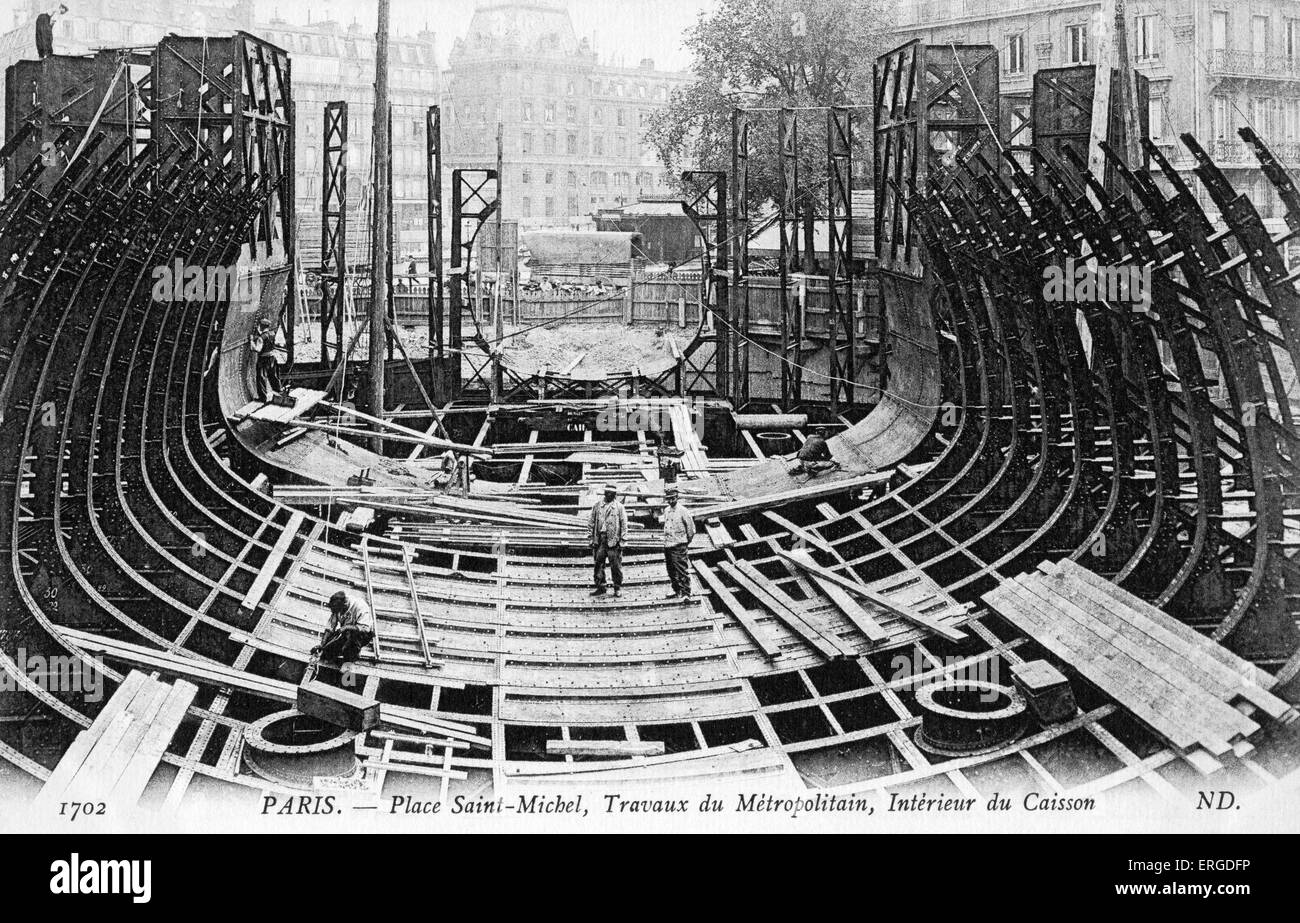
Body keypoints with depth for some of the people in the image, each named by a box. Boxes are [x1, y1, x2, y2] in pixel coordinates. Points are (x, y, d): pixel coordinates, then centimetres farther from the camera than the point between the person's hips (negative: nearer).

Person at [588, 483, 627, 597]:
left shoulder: (619, 507, 4)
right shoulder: (597, 505, 11)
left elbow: (624, 524, 2)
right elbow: (591, 521, 13)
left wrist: (621, 540, -4)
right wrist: (590, 536, 6)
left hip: (613, 540, -3)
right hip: (599, 539, 3)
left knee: (615, 565, -1)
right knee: (598, 564, 3)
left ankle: (617, 588, 8)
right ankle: (600, 587, 11)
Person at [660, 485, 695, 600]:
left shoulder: (682, 511, -10)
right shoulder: (666, 510, 11)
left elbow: (691, 527, -4)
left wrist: (687, 541, 3)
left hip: (678, 545, -7)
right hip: (667, 544, 7)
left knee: (681, 569, -5)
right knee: (671, 570, 13)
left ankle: (685, 592, 1)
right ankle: (677, 591, 25)